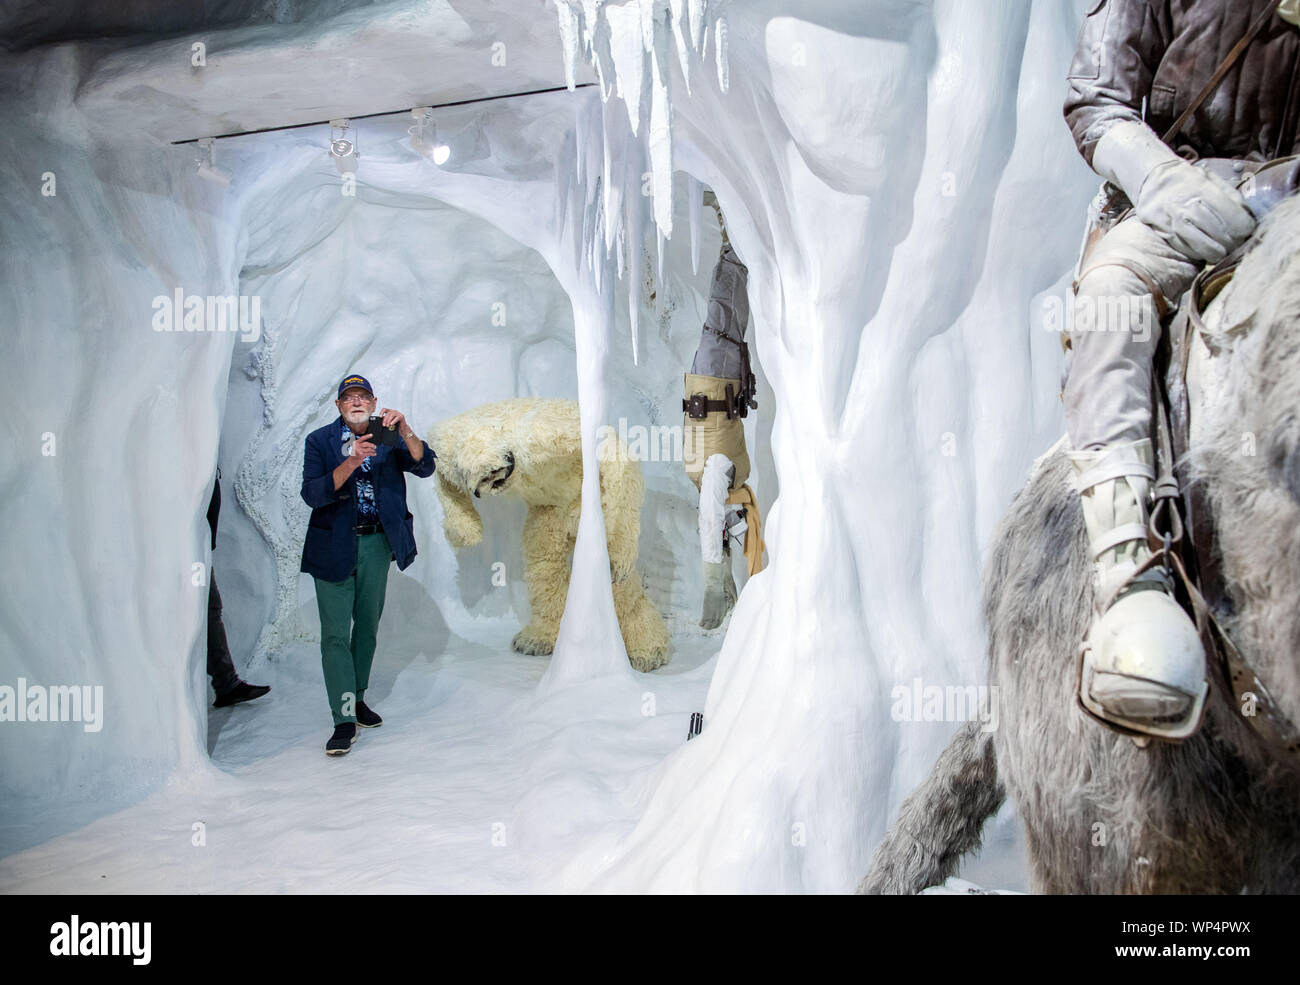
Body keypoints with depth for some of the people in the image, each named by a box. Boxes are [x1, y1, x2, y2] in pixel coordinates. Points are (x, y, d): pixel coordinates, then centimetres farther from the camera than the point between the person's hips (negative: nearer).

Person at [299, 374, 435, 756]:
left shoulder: (389, 438, 4)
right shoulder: (319, 441, -3)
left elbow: (425, 467, -12)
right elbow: (312, 494, -16)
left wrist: (404, 430, -27)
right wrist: (352, 461, -29)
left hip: (377, 543, 3)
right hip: (335, 547, -3)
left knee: (368, 625, 14)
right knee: (335, 633, -6)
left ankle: (357, 698, 30)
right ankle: (344, 720, -4)